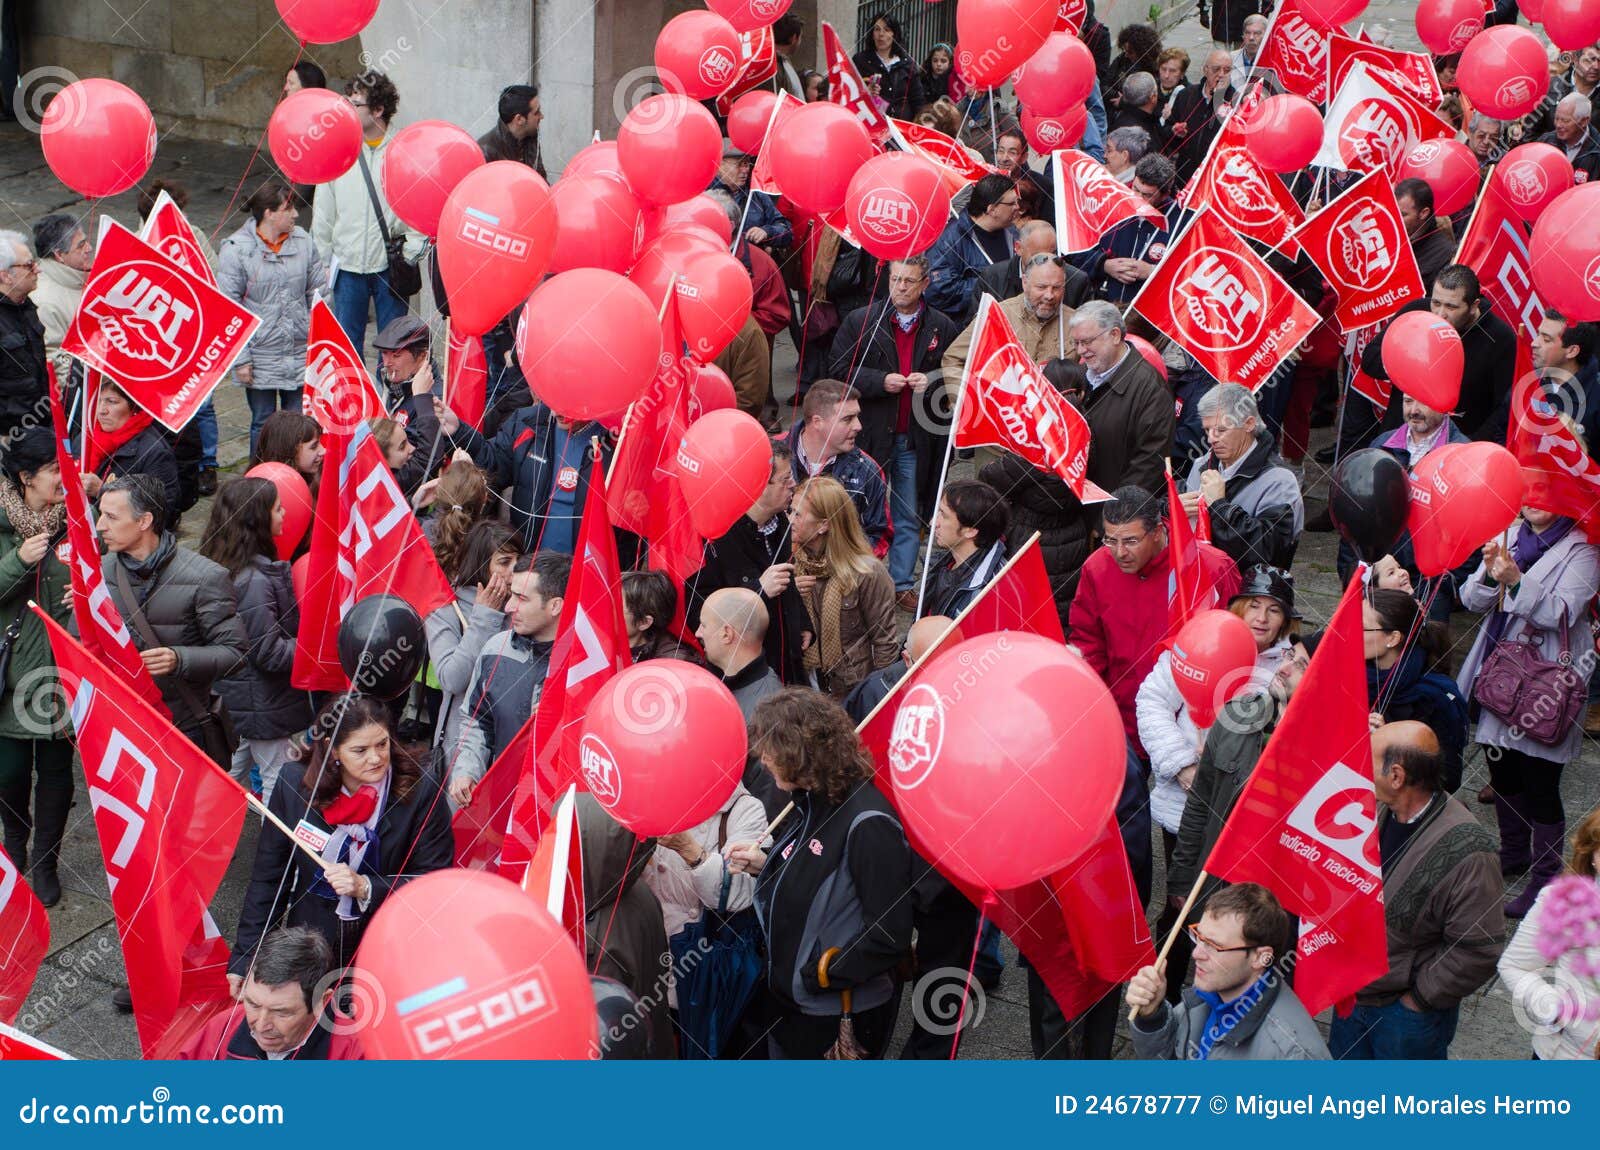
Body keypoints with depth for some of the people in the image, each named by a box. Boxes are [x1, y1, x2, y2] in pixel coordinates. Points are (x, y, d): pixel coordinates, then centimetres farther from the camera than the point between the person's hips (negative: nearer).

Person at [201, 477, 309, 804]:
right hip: (265, 705, -10)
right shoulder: (254, 581, -26)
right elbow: (269, 653, -24)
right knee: (279, 783, 1)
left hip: (236, 699, 10)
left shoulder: (221, 566, 3)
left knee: (234, 776, 21)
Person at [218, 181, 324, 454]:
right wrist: (240, 359, -11)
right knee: (263, 423, 8)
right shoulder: (236, 249, -9)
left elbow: (317, 291, 10)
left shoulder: (302, 241, 3)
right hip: (260, 357, -3)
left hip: (300, 353, 3)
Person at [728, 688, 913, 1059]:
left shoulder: (867, 824, -24)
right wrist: (764, 866, 2)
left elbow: (889, 939, -24)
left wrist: (819, 975, -18)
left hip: (839, 1018, -9)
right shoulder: (809, 804, 4)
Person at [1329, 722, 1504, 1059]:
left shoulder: (1466, 852, -29)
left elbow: (1478, 950, -25)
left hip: (1409, 1015, -7)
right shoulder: (1378, 811, -6)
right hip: (1354, 994, 7)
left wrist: (1418, 998, -17)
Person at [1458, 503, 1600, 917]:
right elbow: (1472, 600, 2)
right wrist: (1490, 575, -19)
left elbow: (1562, 612, -20)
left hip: (1547, 679, -6)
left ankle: (1545, 876, 7)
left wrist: (1516, 581, -33)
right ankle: (1514, 852, 37)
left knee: (1540, 782, -4)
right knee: (1502, 769, 17)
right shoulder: (1507, 538, 9)